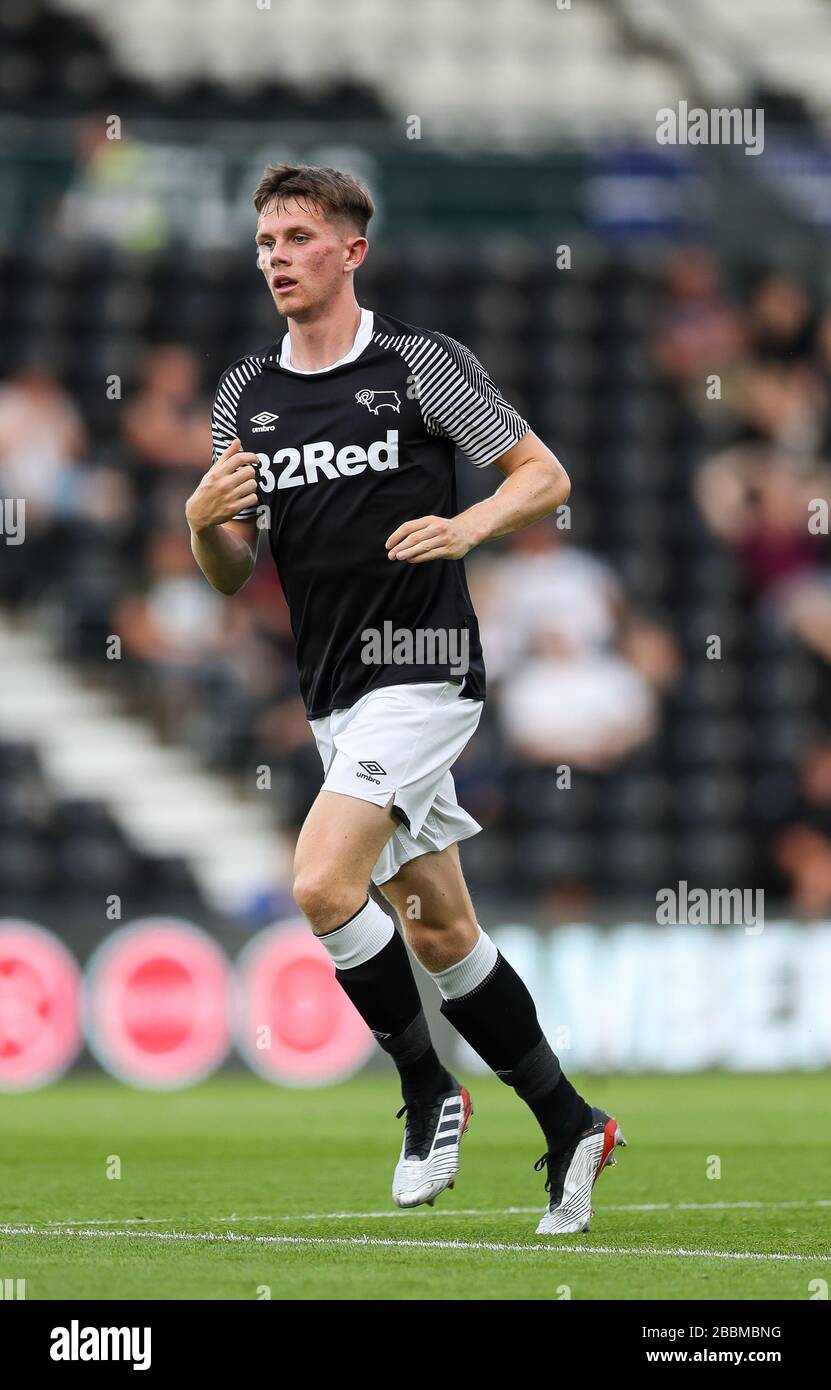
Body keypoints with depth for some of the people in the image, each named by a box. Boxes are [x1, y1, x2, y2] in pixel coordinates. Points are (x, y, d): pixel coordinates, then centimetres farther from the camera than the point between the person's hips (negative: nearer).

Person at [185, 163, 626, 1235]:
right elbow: (231, 574, 13)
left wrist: (466, 526, -20)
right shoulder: (246, 393, 10)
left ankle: (428, 1091, -4)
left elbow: (545, 476, -1)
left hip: (420, 672, -7)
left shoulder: (422, 362, -5)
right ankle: (567, 1125, 23)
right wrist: (203, 520, -9)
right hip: (333, 695, 7)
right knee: (439, 932, 11)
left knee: (322, 883, -22)